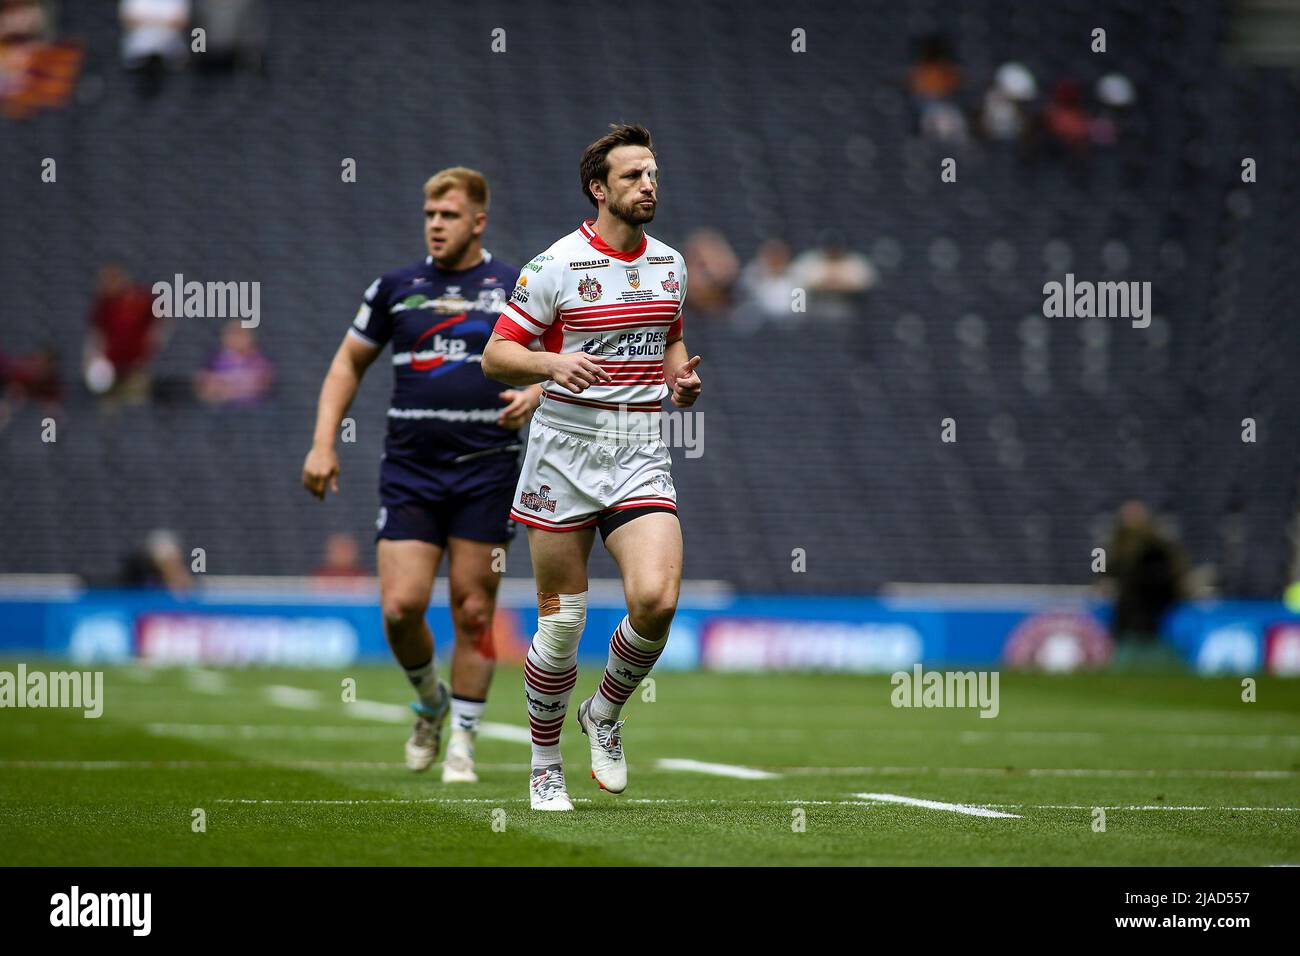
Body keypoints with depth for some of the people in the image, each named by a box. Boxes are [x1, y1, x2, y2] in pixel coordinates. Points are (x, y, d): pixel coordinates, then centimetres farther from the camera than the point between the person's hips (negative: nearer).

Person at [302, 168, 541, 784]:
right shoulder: (396, 288, 8)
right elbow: (349, 363, 16)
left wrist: (535, 393, -14)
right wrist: (323, 443, 6)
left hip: (486, 472, -1)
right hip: (408, 471, 1)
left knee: (473, 611, -1)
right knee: (400, 606, -9)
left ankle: (463, 743, 11)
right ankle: (431, 703, 20)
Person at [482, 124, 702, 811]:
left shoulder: (670, 264, 10)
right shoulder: (556, 265, -6)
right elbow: (496, 356, -4)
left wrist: (681, 378, 6)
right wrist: (554, 364, -23)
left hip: (642, 454, 3)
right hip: (566, 450, -3)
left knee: (656, 599, -17)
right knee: (561, 620, 0)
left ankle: (605, 713, 10)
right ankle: (545, 766, 19)